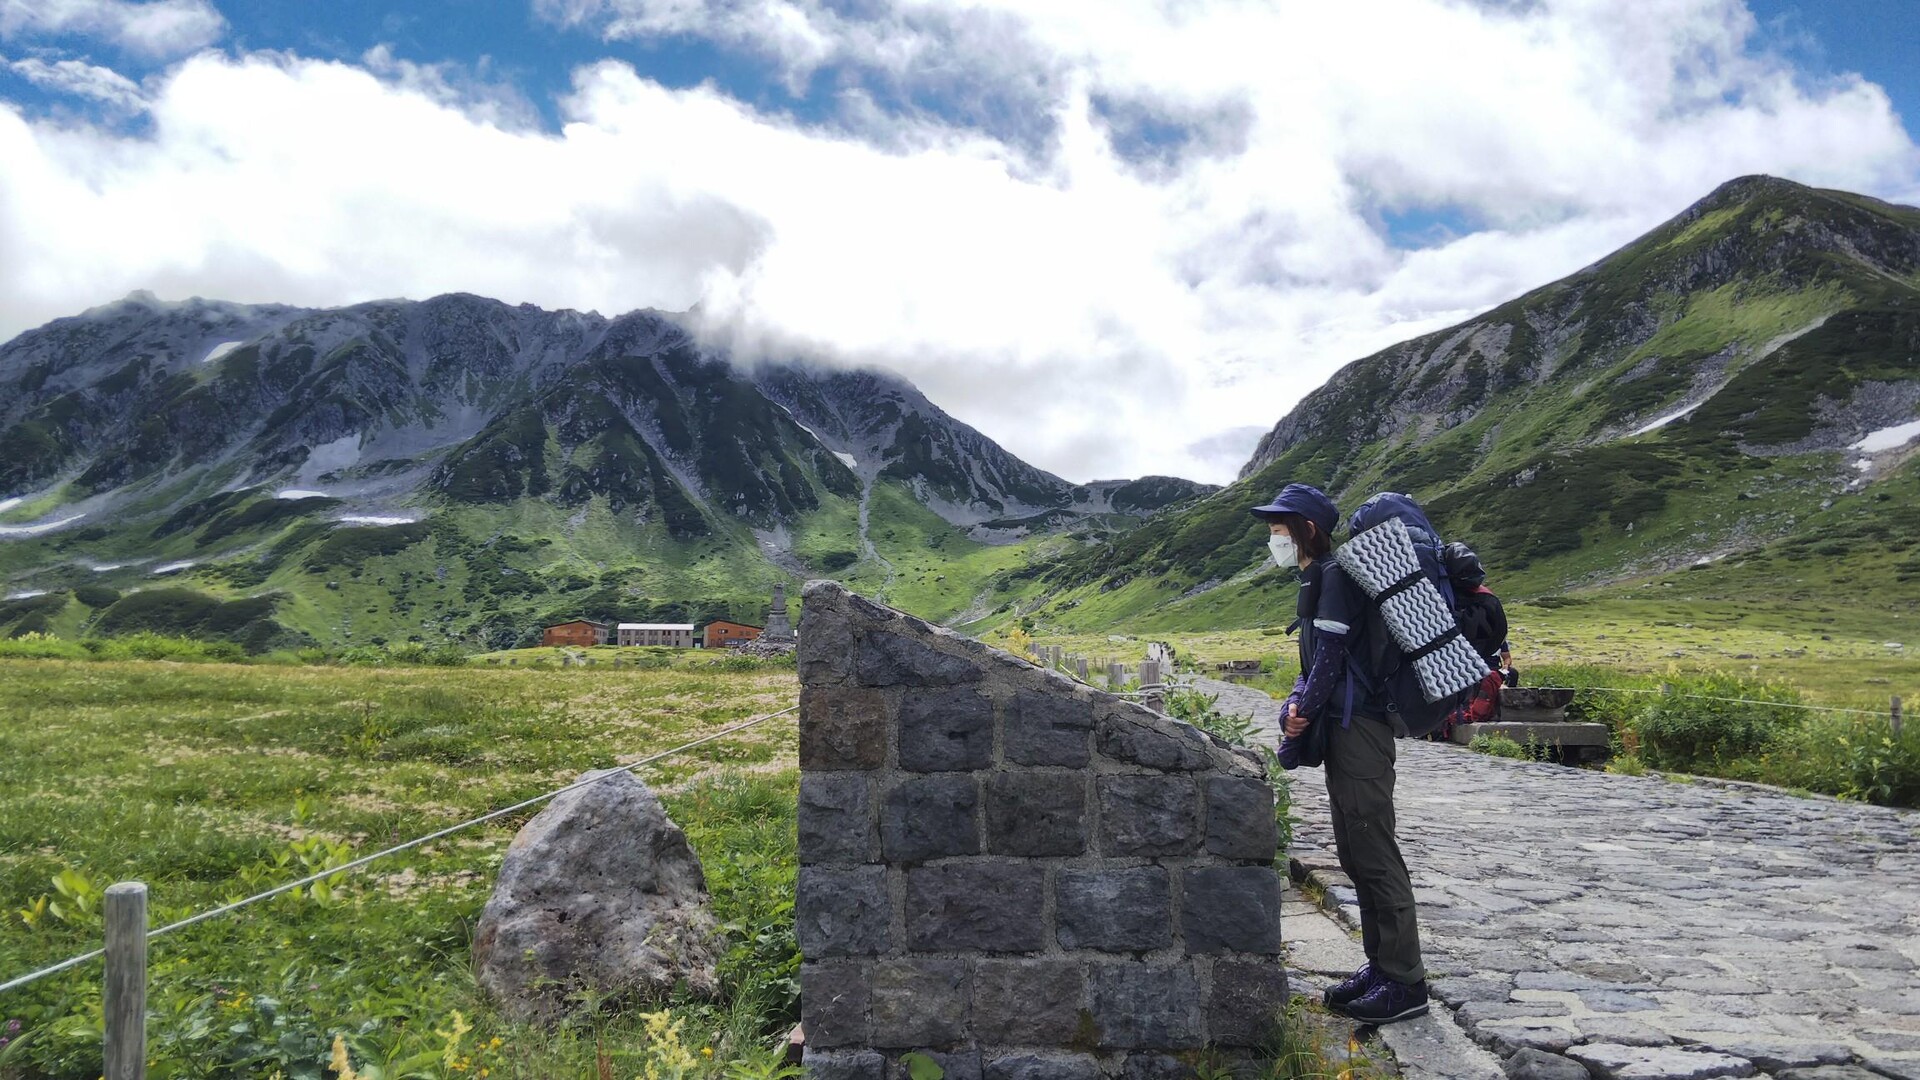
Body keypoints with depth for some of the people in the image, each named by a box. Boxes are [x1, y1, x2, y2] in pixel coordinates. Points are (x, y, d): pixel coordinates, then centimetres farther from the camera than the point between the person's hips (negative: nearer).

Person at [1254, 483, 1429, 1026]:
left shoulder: (1335, 576, -13)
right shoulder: (1317, 578, 18)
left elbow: (1332, 653, -17)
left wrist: (1306, 709, -6)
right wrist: (1298, 704, 3)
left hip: (1358, 730, -11)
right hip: (1344, 731, 11)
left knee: (1374, 855, -7)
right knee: (1356, 855, 14)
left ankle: (1405, 982, -2)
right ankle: (1381, 965, 23)